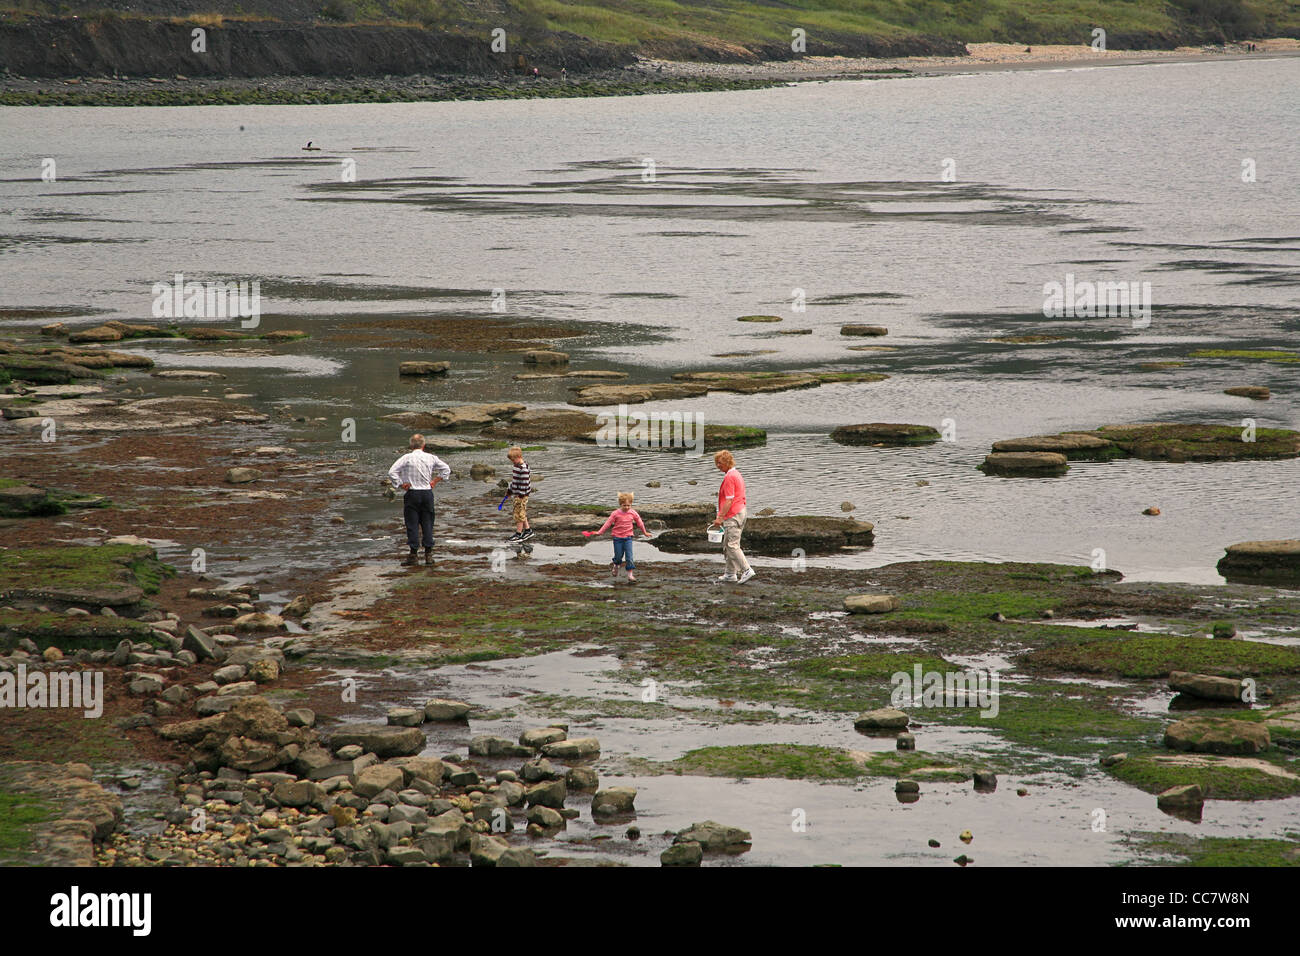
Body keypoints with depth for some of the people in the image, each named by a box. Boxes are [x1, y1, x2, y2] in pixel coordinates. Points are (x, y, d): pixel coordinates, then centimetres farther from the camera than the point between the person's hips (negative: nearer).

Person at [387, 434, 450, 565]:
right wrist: (435, 481, 11)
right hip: (427, 493, 3)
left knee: (412, 525, 1)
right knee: (427, 524, 9)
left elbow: (392, 473, -14)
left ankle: (414, 555, -2)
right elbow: (446, 469, 12)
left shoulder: (407, 458, -7)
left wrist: (401, 484, -5)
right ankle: (428, 554, 7)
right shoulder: (431, 458, 3)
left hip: (412, 494, -3)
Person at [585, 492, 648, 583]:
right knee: (618, 556, 6)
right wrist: (599, 532, -4)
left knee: (629, 557, -8)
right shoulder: (615, 514, -8)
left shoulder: (633, 513, -1)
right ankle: (615, 566, 39)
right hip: (617, 537, -1)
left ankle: (630, 574, -3)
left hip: (628, 538, 1)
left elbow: (639, 522, 13)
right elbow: (608, 523, -3)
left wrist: (644, 532, 26)